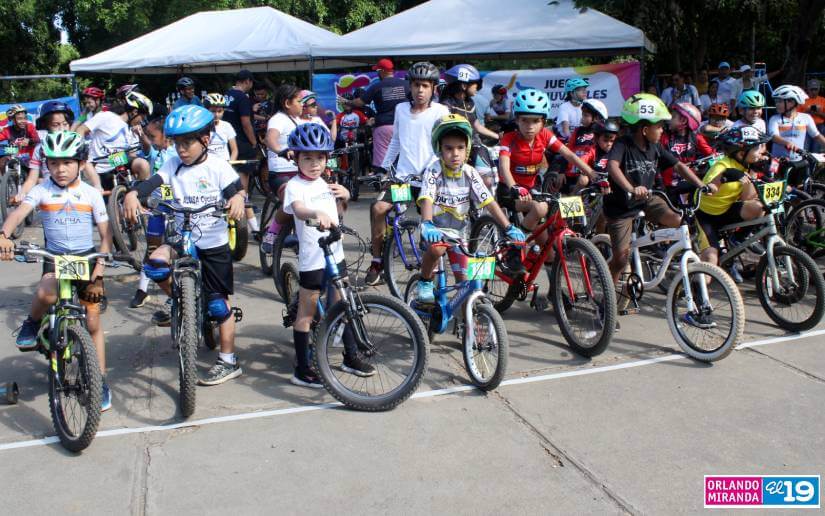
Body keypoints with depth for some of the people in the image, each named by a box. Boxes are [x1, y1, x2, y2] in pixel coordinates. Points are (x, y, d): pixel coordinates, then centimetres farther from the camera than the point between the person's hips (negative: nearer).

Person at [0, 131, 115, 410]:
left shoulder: (91, 194, -2)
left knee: (92, 321, 2)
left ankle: (101, 382, 14)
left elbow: (105, 235, -2)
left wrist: (99, 269, -12)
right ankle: (32, 324, 1)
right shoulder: (42, 190, -3)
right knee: (46, 294, -35)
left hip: (87, 258, 1)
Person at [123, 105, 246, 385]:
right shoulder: (173, 165, -1)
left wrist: (238, 198, -42)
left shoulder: (218, 167, -9)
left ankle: (228, 361, 14)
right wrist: (132, 194, -36)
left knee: (219, 302, 1)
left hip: (214, 244, -3)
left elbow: (237, 191, -17)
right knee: (155, 264, -25)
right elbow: (151, 183, -15)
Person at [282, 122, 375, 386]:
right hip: (312, 260, -7)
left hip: (335, 255, 7)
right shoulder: (295, 186, -13)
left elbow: (339, 203, 30)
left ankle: (351, 357, 31)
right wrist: (317, 213, -57)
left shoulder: (323, 182, 10)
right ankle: (302, 369, 13)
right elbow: (298, 209, -35)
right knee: (306, 313, 3)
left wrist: (344, 193, 6)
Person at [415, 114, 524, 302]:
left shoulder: (470, 173, -7)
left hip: (460, 230, 4)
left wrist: (509, 228, -19)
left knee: (464, 279, 1)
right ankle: (425, 282, -9)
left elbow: (489, 202, -10)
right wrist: (427, 224, -50)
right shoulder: (434, 171, -17)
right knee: (436, 248, -35)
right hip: (437, 227, -4)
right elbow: (427, 199, -31)